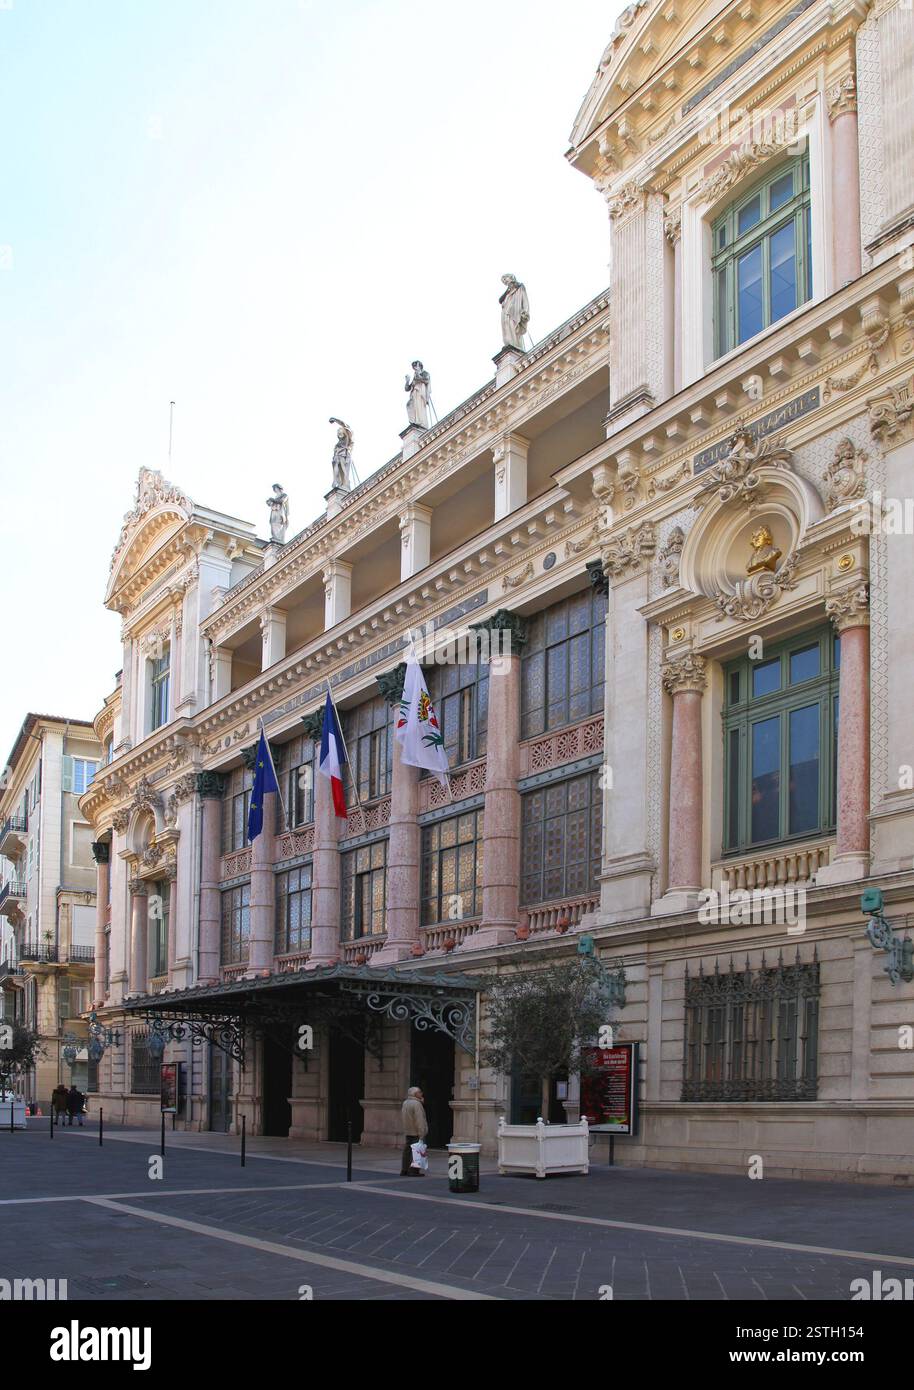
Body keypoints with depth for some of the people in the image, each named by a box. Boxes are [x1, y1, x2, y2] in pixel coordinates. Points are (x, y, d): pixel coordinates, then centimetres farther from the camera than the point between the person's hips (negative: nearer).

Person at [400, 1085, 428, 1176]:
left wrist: (421, 1101, 14)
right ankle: (414, 1171, -7)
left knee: (407, 1151, 12)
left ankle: (404, 1170, 15)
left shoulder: (405, 1103, 13)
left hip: (408, 1131, 9)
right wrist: (421, 1133, -21)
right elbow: (419, 1120, -21)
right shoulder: (416, 1104, -17)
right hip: (416, 1132, -9)